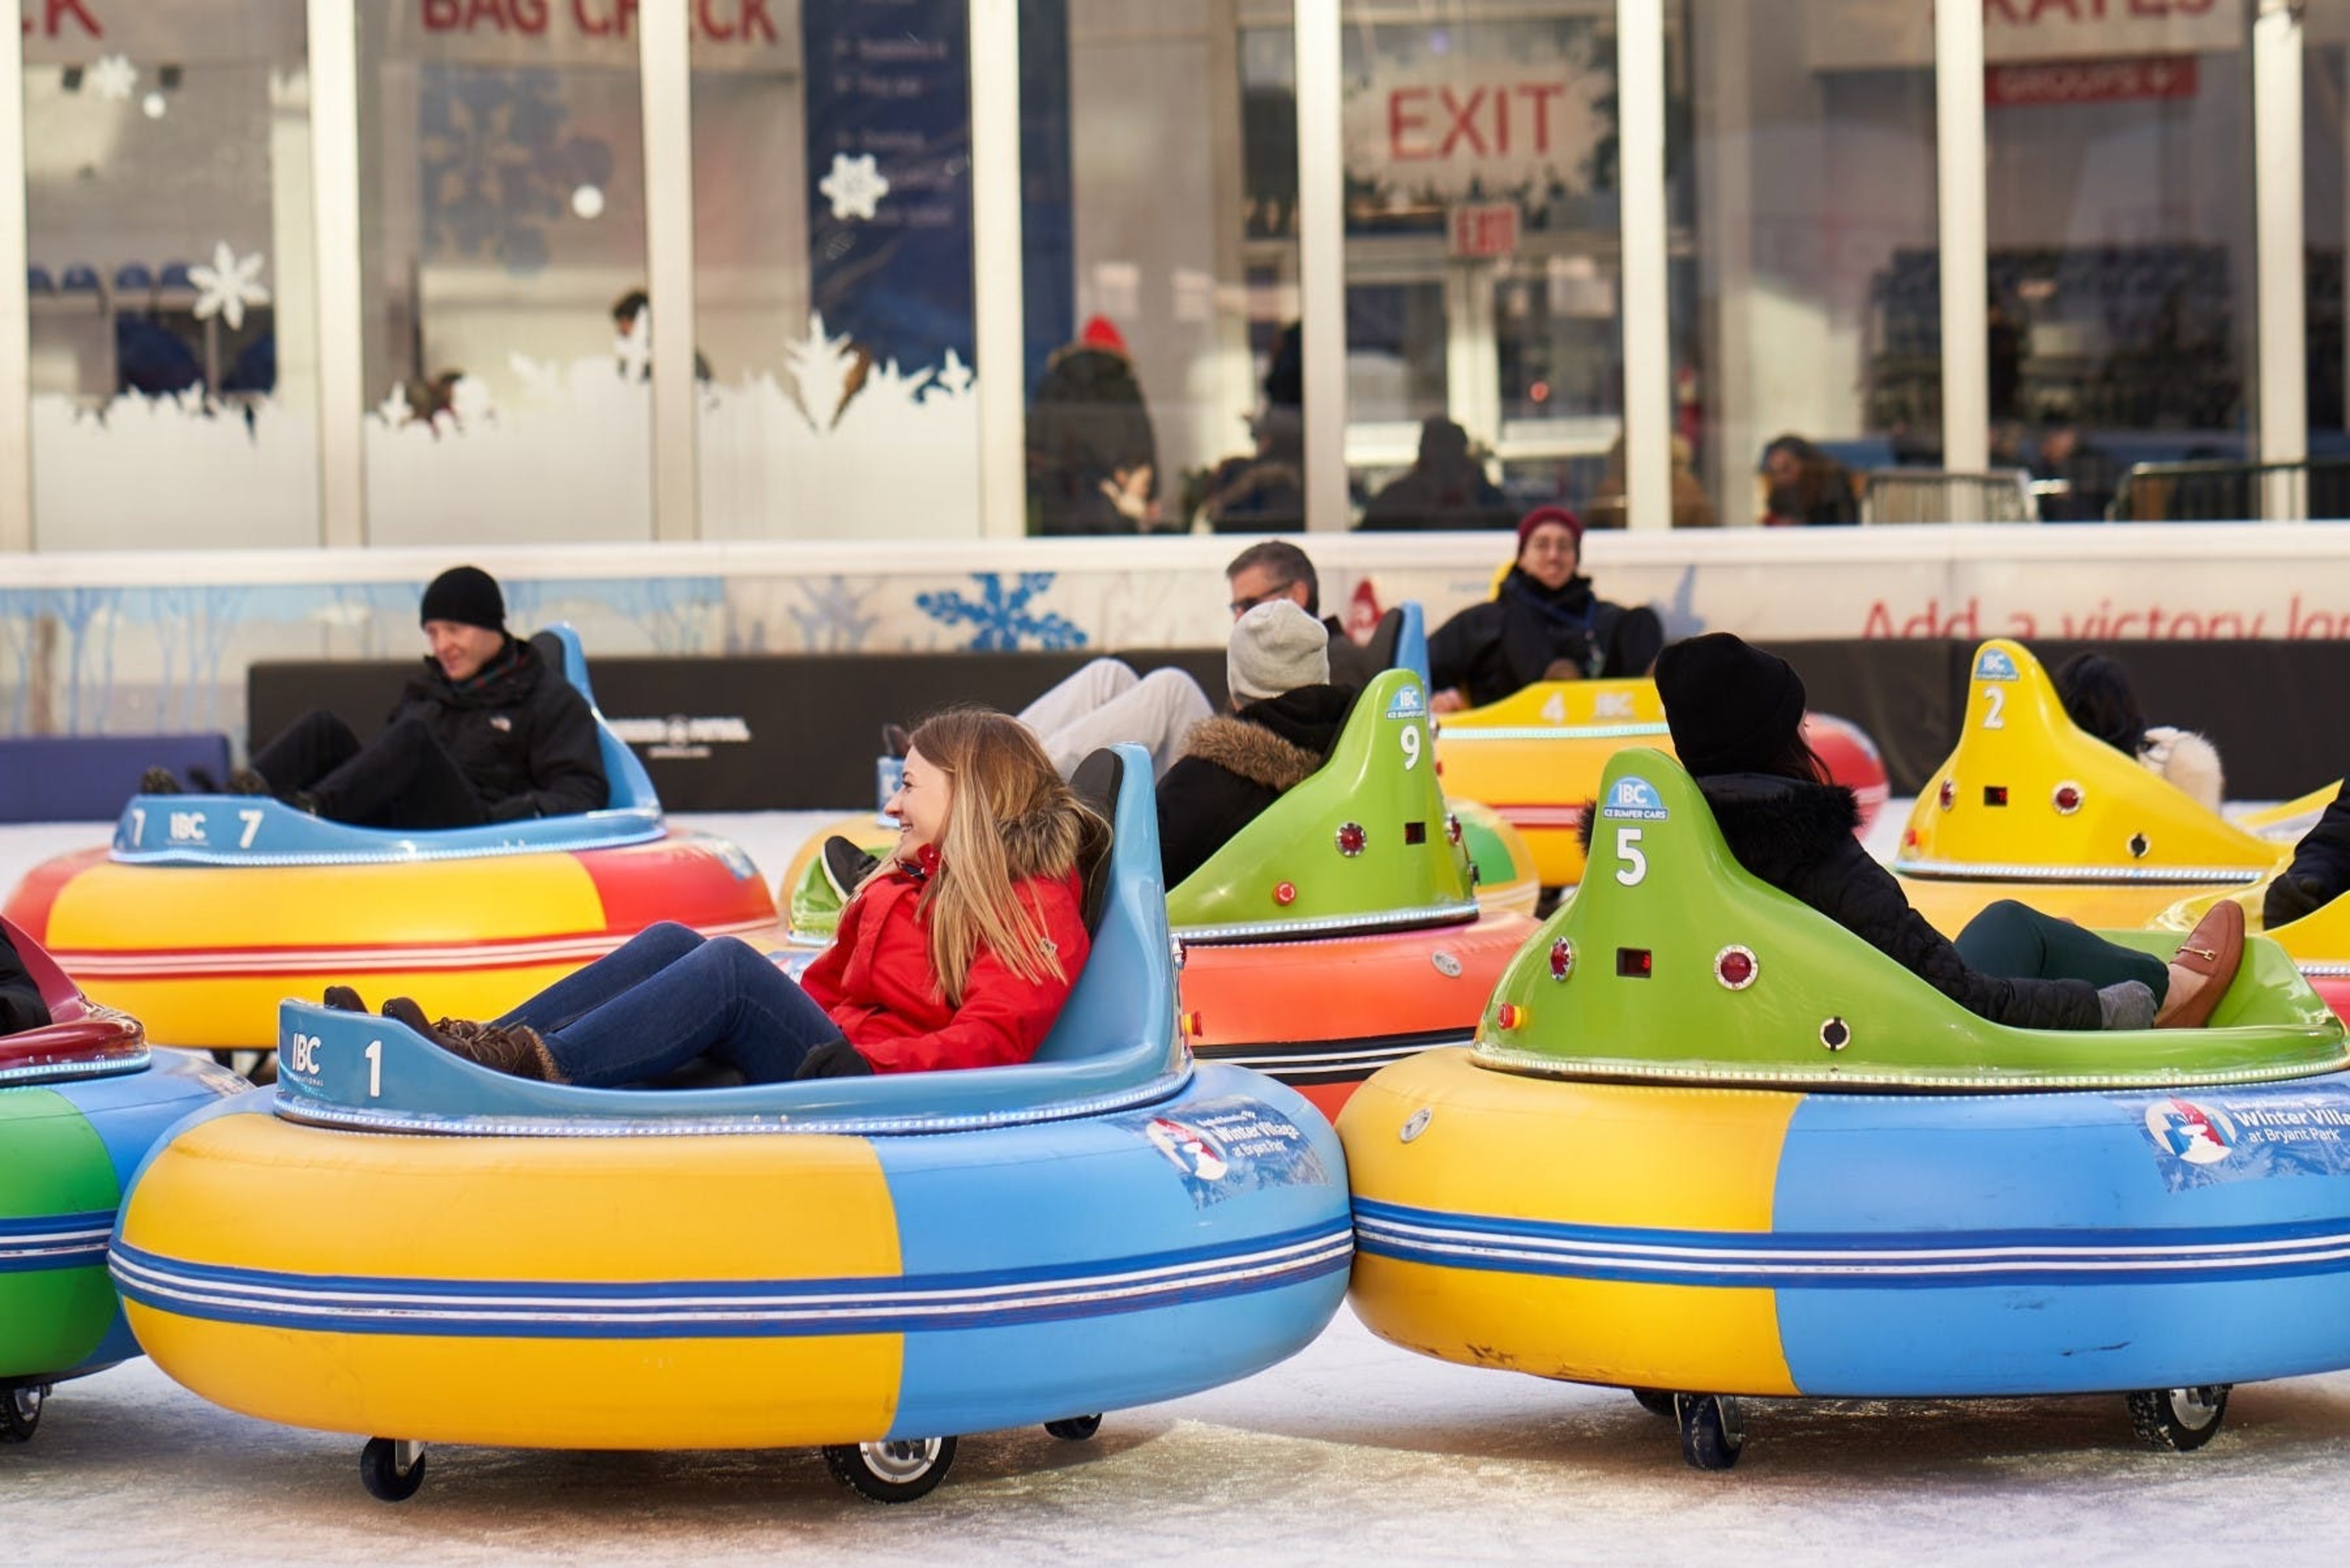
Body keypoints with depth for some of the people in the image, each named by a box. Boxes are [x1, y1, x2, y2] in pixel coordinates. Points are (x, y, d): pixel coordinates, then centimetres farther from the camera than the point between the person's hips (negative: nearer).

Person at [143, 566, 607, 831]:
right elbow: (389, 769, 30)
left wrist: (534, 810, -20)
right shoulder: (426, 688, 29)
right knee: (323, 730, -8)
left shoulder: (549, 698, 10)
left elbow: (584, 789, -1)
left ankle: (309, 808, -50)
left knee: (413, 737, -28)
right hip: (397, 830, 6)